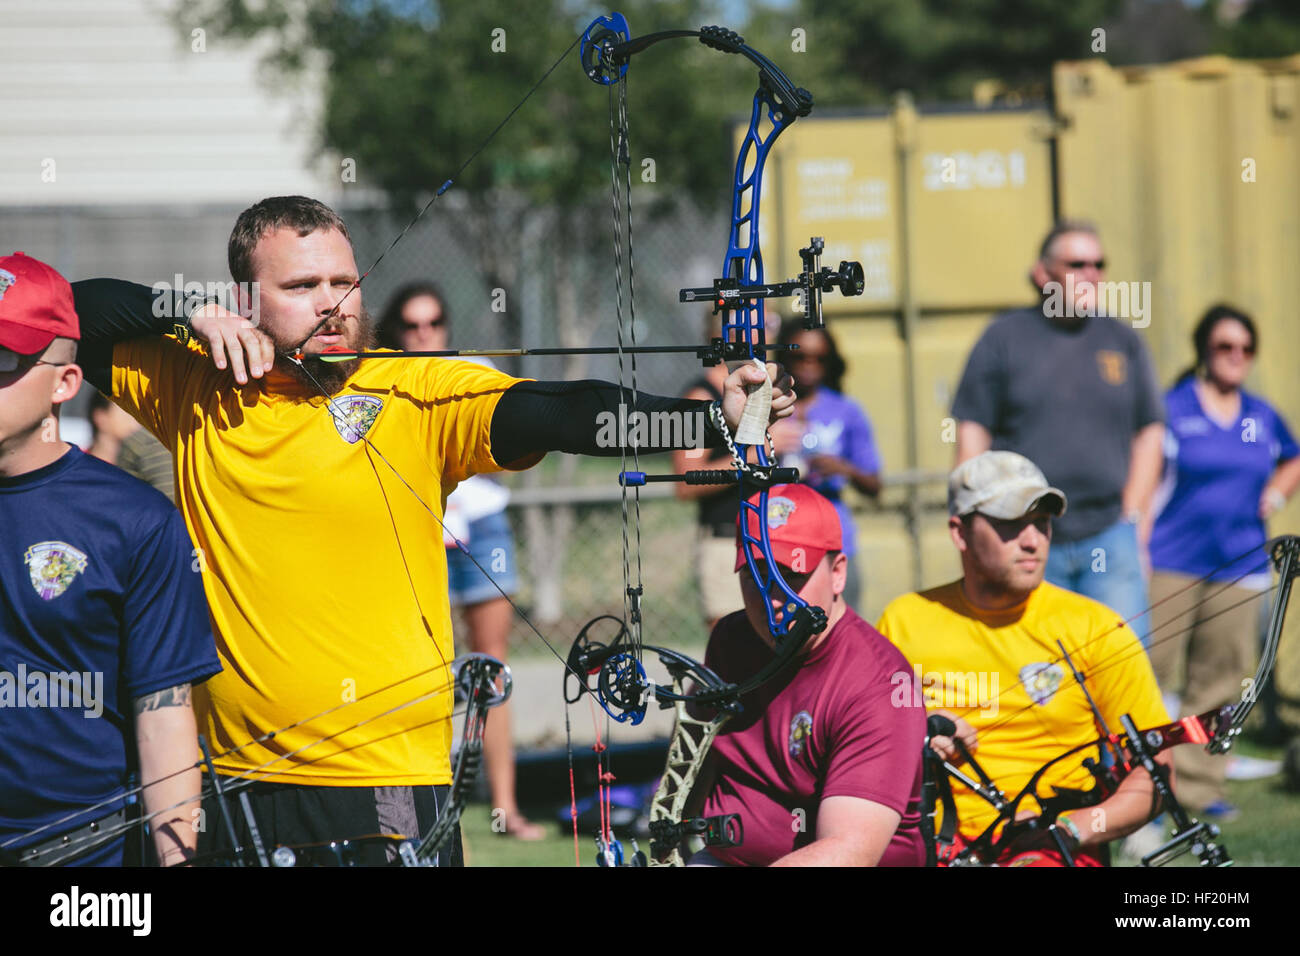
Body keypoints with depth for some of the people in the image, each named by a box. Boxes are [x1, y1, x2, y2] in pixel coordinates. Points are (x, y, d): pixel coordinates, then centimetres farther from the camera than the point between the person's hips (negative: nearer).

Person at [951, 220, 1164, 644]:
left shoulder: (1123, 340, 13)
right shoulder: (1004, 337, 5)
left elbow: (1149, 432, 14)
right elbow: (972, 433, 3)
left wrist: (1134, 516, 5)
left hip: (1109, 535, 2)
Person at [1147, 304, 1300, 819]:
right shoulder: (1173, 409, -2)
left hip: (1239, 566, 5)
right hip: (1172, 564, -5)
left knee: (1219, 680, 5)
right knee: (1149, 669, -9)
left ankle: (1199, 784, 12)